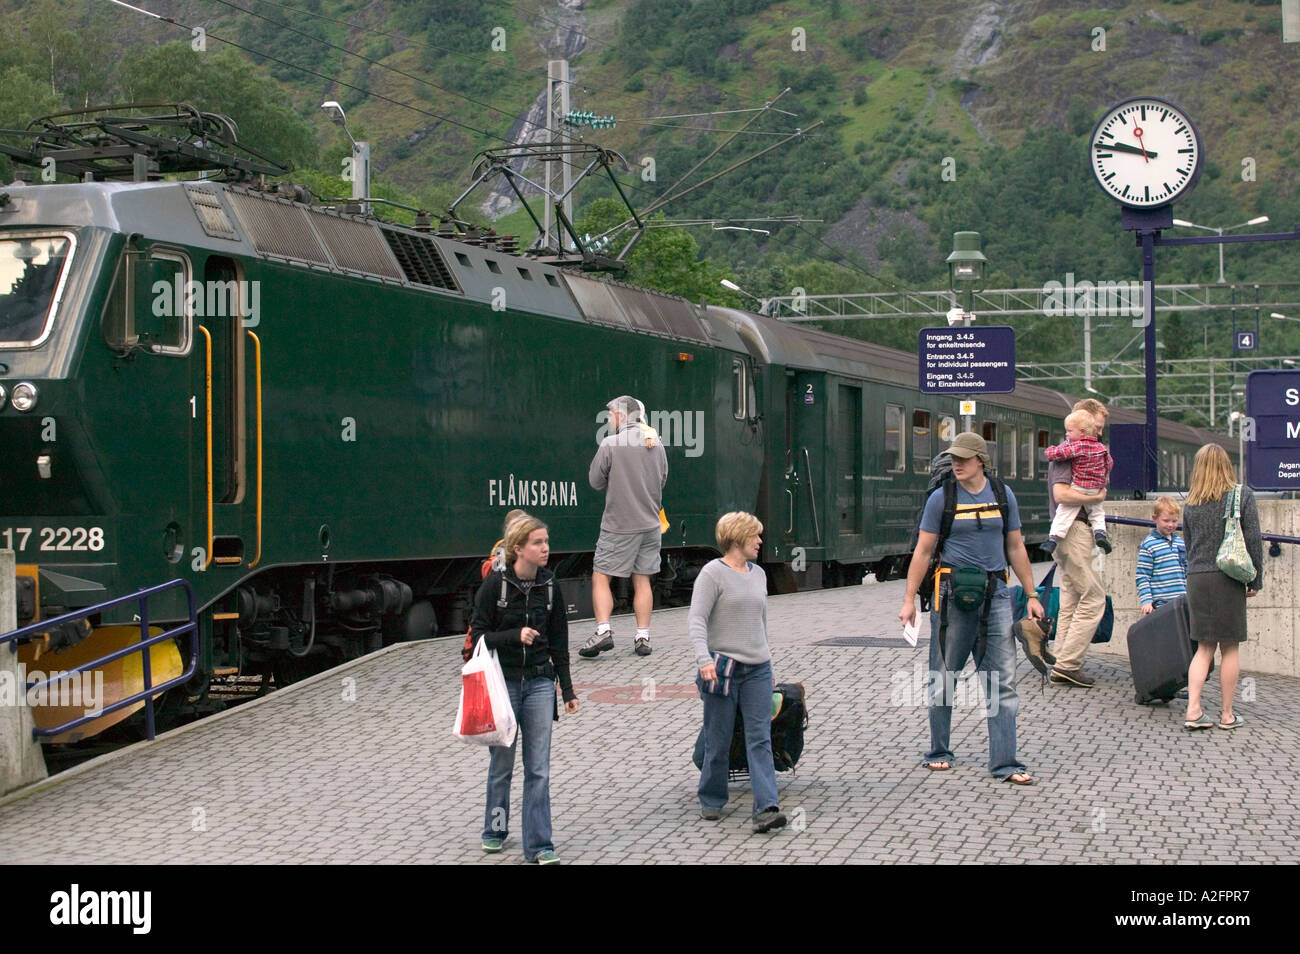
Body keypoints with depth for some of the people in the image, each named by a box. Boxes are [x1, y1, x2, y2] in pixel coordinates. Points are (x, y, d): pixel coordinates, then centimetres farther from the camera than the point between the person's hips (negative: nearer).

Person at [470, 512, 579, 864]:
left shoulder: (549, 586, 2)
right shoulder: (495, 583, -9)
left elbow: (559, 642, 9)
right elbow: (479, 634, -7)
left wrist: (567, 689, 10)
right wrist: (515, 636, -22)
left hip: (539, 683, 2)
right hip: (503, 683, -2)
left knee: (539, 768, -2)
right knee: (502, 762, 12)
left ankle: (538, 845, 1)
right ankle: (495, 829, 32)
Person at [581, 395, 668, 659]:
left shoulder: (610, 444, -11)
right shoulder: (656, 443, 6)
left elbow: (595, 481, -5)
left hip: (619, 524, -5)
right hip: (650, 522, 5)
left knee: (600, 577, 2)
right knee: (642, 580, 9)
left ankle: (603, 630, -12)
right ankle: (643, 637, 7)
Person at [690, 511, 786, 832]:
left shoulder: (758, 574, 14)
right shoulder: (713, 573, -7)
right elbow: (697, 619, -16)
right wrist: (704, 658, -29)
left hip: (758, 670, 5)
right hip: (722, 668, -5)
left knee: (760, 739, -5)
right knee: (718, 741, 4)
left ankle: (766, 808, -12)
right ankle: (711, 801, 22)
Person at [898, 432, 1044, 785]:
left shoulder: (1003, 495, 8)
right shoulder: (941, 498, 1)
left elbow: (1015, 548, 15)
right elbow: (923, 551, 2)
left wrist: (1031, 596, 13)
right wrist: (909, 600, -2)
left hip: (995, 594, 2)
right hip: (952, 592, -2)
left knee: (1003, 680, -3)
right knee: (944, 678, 6)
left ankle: (1005, 763, -2)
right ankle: (939, 753, 20)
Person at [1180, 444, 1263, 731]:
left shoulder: (1192, 503, 9)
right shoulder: (1242, 495, -1)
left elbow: (1189, 545, 13)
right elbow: (1253, 540, -3)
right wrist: (1255, 581, 2)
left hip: (1197, 579, 3)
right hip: (1228, 579, -3)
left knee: (1205, 648, 9)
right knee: (1230, 648, 5)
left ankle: (1193, 710, -4)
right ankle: (1227, 715, 8)